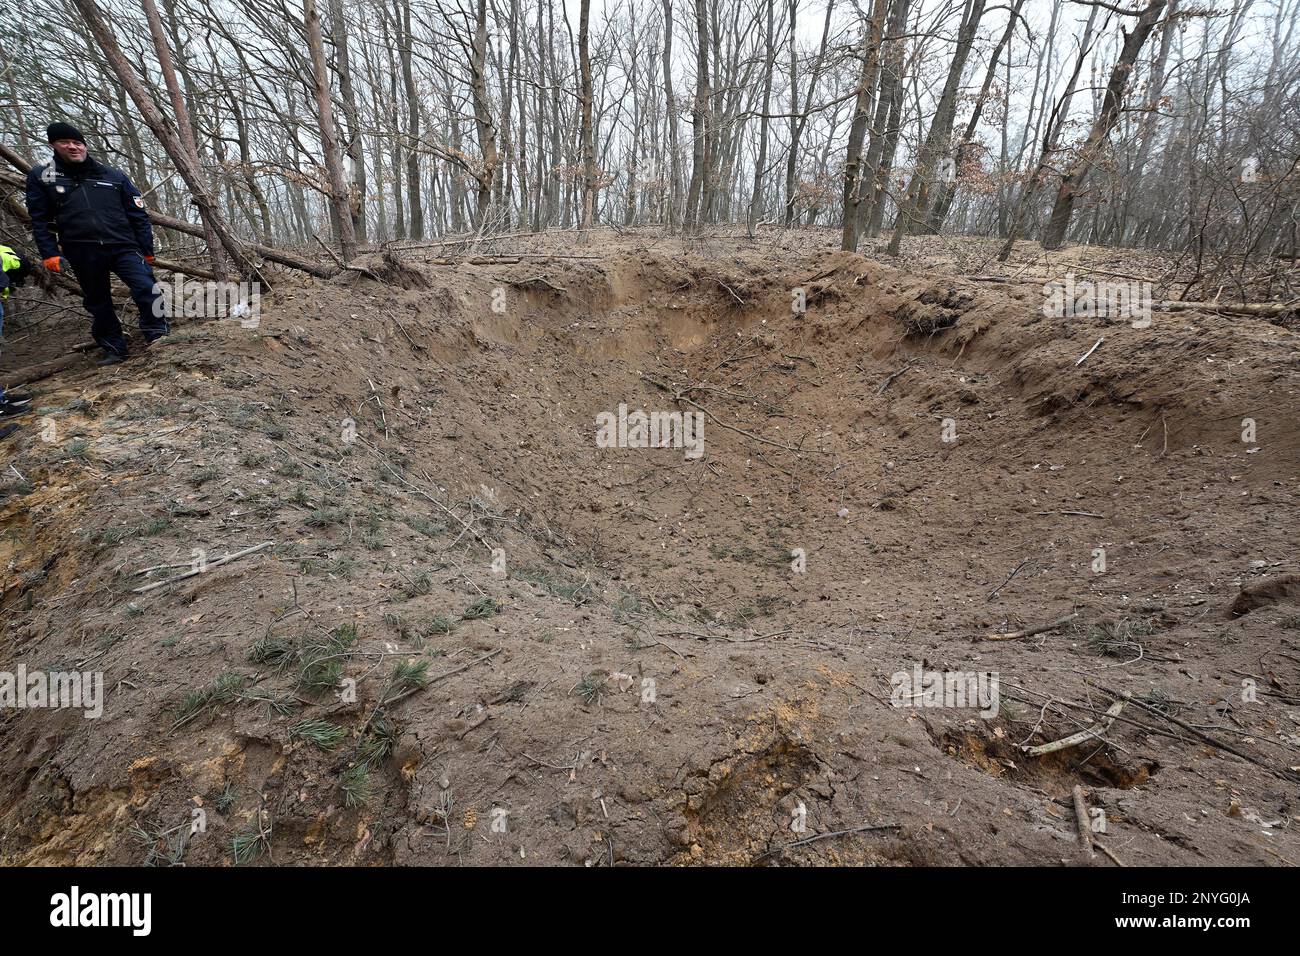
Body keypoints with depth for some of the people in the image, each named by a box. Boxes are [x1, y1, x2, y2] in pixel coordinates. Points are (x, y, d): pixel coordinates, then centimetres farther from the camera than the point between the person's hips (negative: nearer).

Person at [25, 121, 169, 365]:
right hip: (82, 253, 1)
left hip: (123, 247, -1)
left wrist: (147, 249, 3)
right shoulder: (41, 177, 9)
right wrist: (49, 253, -3)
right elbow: (40, 221, 7)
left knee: (146, 289, -21)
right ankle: (114, 349, 17)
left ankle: (157, 335, -9)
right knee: (98, 303, 8)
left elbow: (138, 215, 9)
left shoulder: (114, 175, 9)